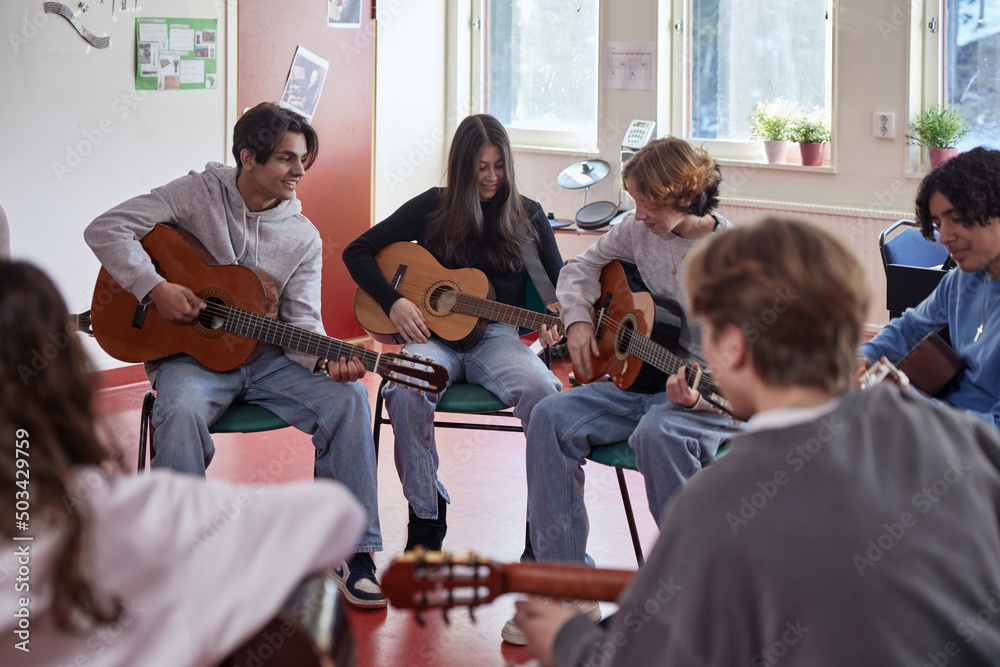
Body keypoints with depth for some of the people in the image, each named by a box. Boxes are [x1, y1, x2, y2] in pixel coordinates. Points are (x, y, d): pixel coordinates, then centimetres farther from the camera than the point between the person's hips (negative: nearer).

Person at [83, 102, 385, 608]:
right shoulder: (198, 194, -4)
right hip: (192, 353, -3)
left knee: (349, 398, -20)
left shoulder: (303, 238, 5)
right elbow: (106, 229, -9)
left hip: (265, 357, 4)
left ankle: (352, 552, -14)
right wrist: (155, 288, -21)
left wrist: (329, 358, -23)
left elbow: (301, 320, -1)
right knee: (181, 412, -37)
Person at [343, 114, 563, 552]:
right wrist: (393, 302, -8)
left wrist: (554, 322, -11)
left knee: (542, 390, -34)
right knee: (406, 392, -35)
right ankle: (426, 517, -16)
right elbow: (357, 252, 7)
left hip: (496, 336, 0)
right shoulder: (433, 208, 7)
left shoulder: (528, 216, 10)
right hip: (433, 333, 0)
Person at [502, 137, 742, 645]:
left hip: (709, 397, -6)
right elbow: (582, 266, 22)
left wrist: (696, 396, -34)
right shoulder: (640, 231, 5)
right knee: (552, 418, -16)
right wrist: (578, 321, 3)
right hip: (639, 379, 7)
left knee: (657, 434, -38)